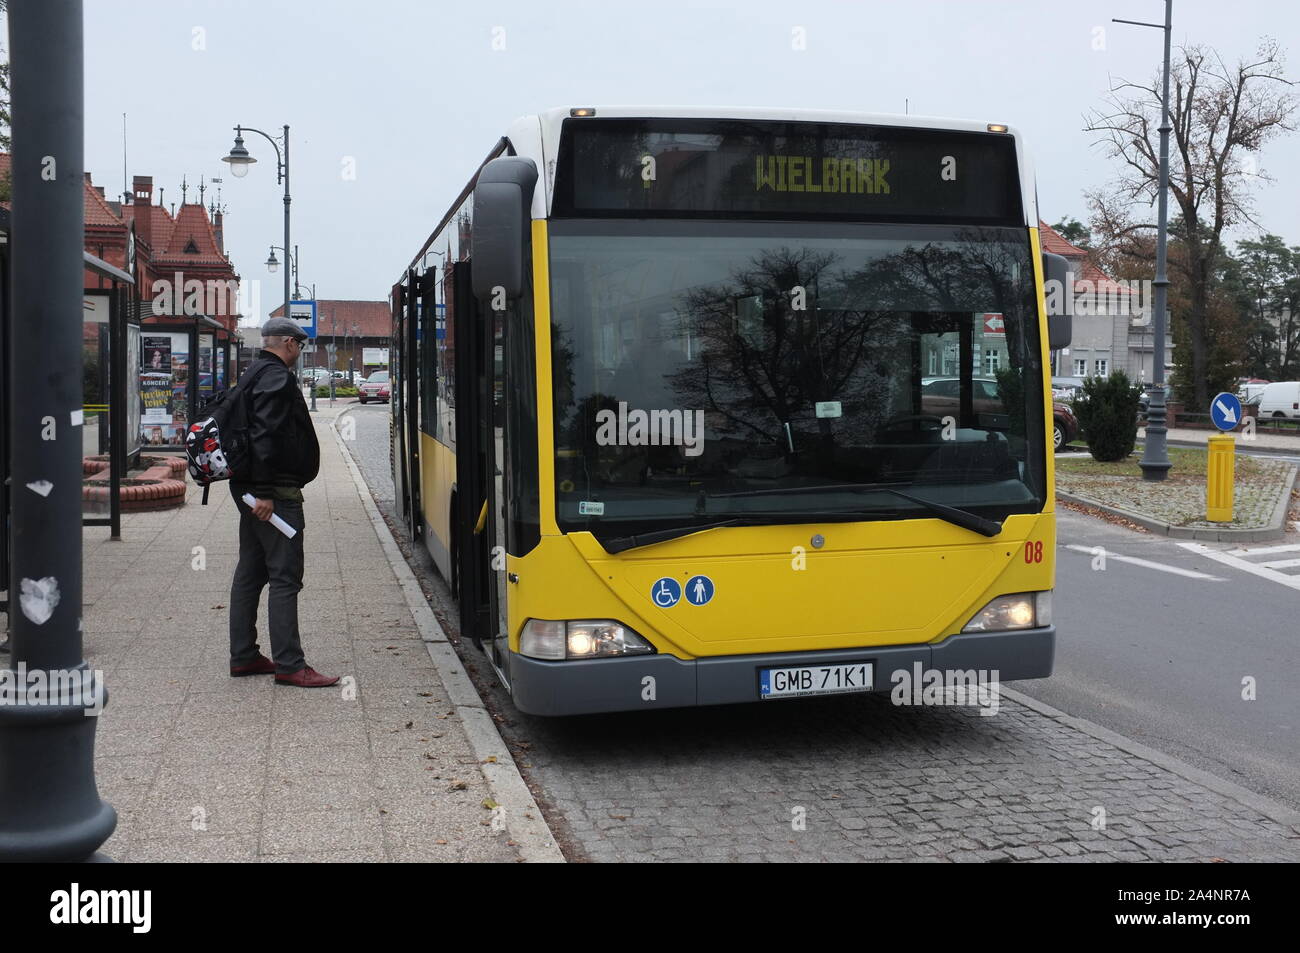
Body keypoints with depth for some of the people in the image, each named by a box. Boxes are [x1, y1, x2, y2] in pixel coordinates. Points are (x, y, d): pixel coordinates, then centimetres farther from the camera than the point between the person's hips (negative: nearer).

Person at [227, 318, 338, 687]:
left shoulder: (253, 374, 19)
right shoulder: (278, 378, -14)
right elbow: (266, 435, -23)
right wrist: (266, 493, -25)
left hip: (249, 489, 11)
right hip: (275, 491, -11)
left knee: (250, 572, 14)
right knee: (285, 577, -9)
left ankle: (243, 656, 21)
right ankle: (289, 665, -8)